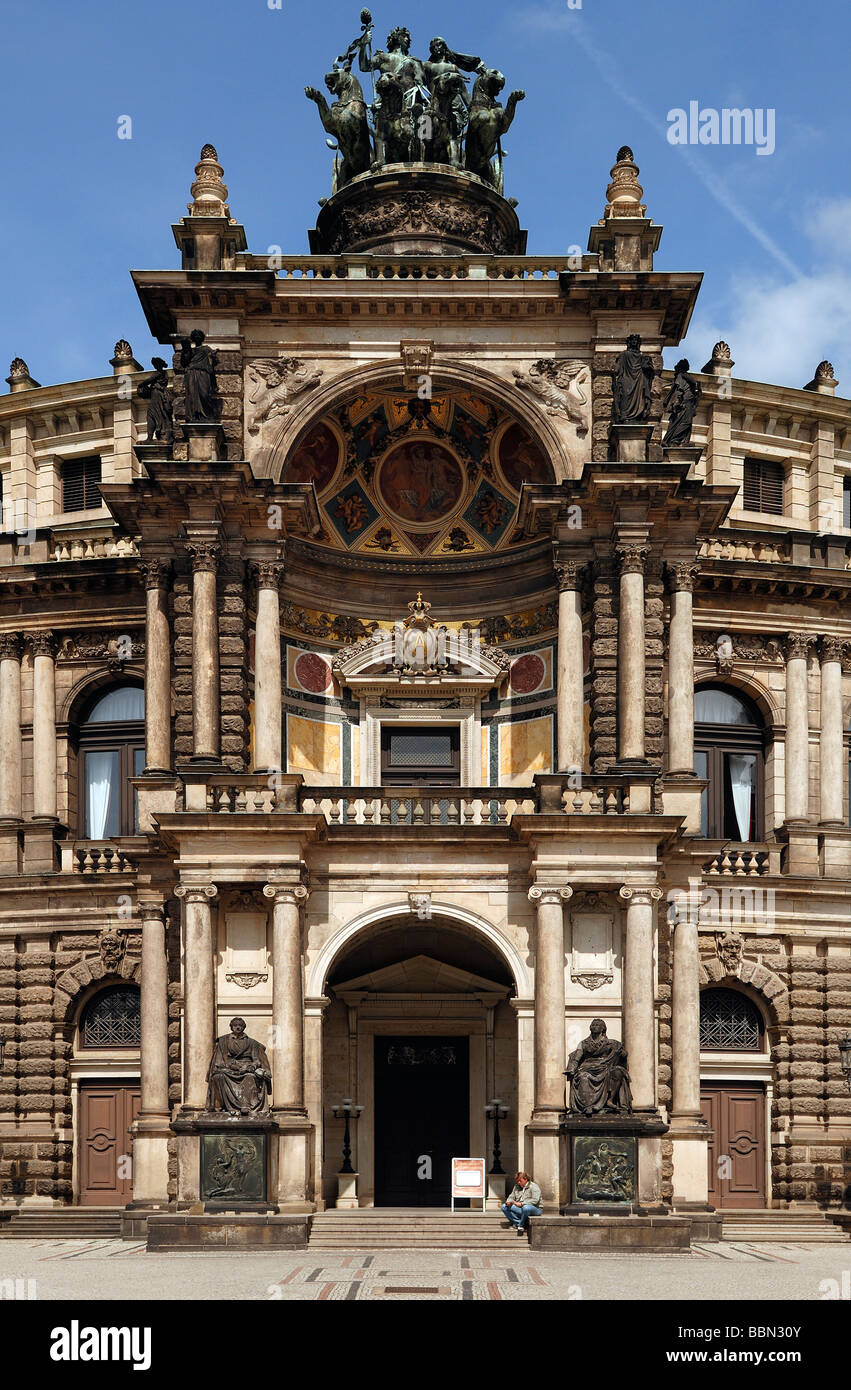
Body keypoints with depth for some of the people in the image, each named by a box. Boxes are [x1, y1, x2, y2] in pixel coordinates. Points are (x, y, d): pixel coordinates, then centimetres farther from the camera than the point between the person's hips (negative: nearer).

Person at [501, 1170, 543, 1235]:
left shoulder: (533, 1187, -9)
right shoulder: (516, 1187, 13)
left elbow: (535, 1200, -22)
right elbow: (511, 1196, 16)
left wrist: (521, 1204, -29)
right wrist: (509, 1201, -10)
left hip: (535, 1209, -7)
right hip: (520, 1208, 7)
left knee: (525, 1208, -42)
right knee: (504, 1207, -9)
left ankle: (520, 1226, -19)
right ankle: (518, 1222, -17)